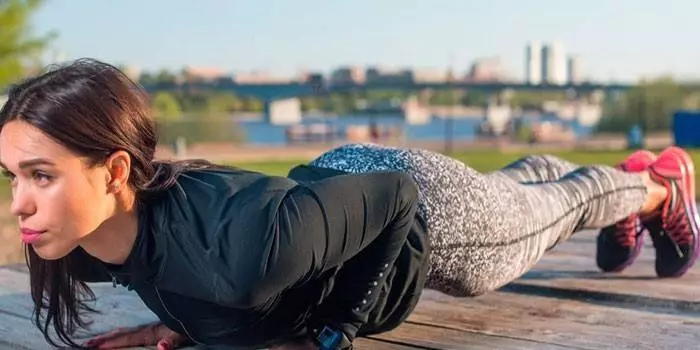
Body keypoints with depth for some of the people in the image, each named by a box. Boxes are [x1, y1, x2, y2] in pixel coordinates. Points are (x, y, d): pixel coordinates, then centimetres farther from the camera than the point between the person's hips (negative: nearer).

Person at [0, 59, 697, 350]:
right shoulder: (90, 240, -22)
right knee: (513, 182, 35)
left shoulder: (240, 245, -46)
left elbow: (393, 195, -31)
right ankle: (630, 169, 67)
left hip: (430, 210, -7)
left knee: (554, 206, 27)